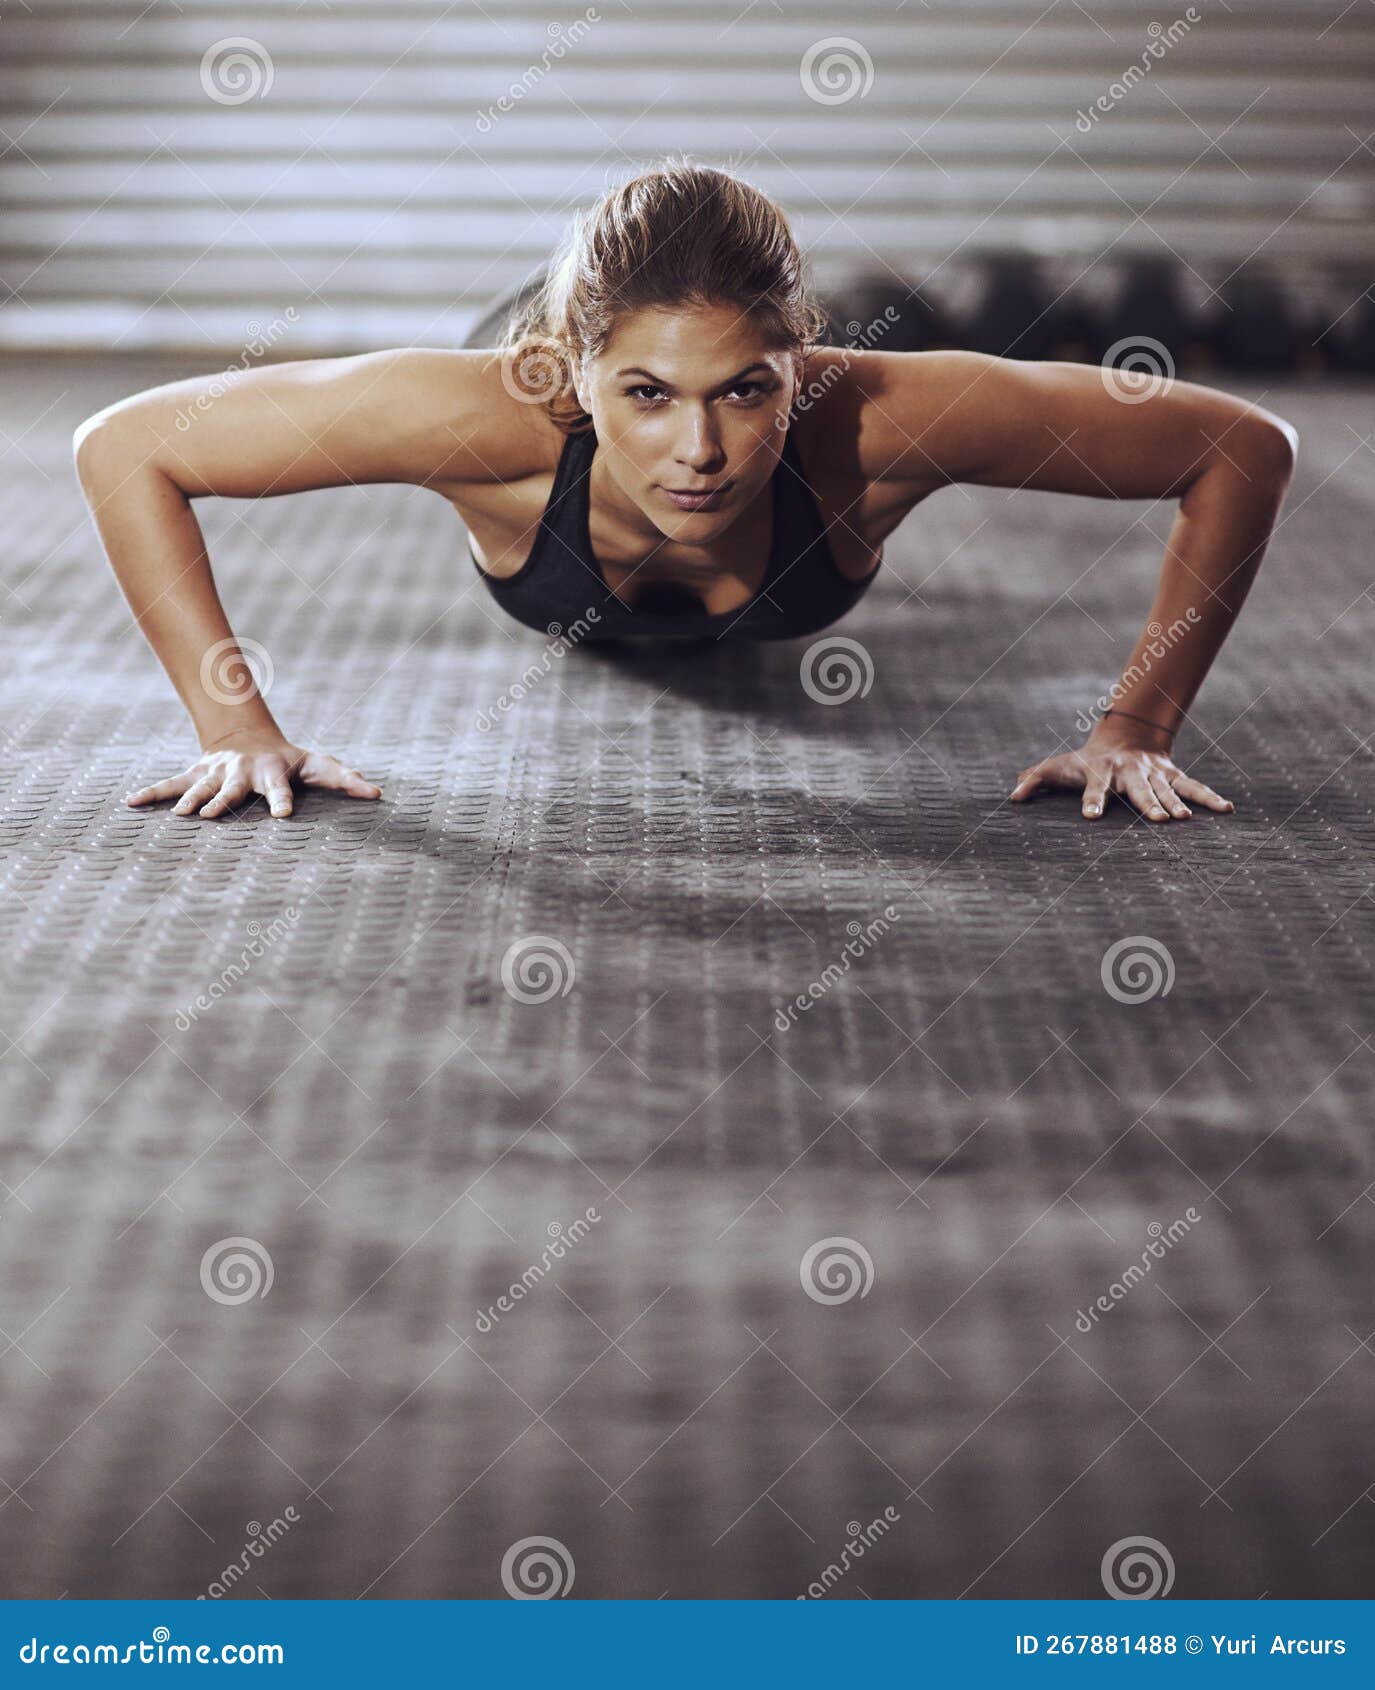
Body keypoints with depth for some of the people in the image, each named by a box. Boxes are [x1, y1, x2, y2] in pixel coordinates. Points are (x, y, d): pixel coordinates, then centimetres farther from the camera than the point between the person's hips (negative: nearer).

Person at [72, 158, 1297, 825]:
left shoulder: (872, 424, -49)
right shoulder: (512, 411, -50)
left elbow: (1248, 449, -38)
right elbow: (124, 448, -40)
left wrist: (1140, 728, -39)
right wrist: (235, 725, -43)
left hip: (786, 607, 1)